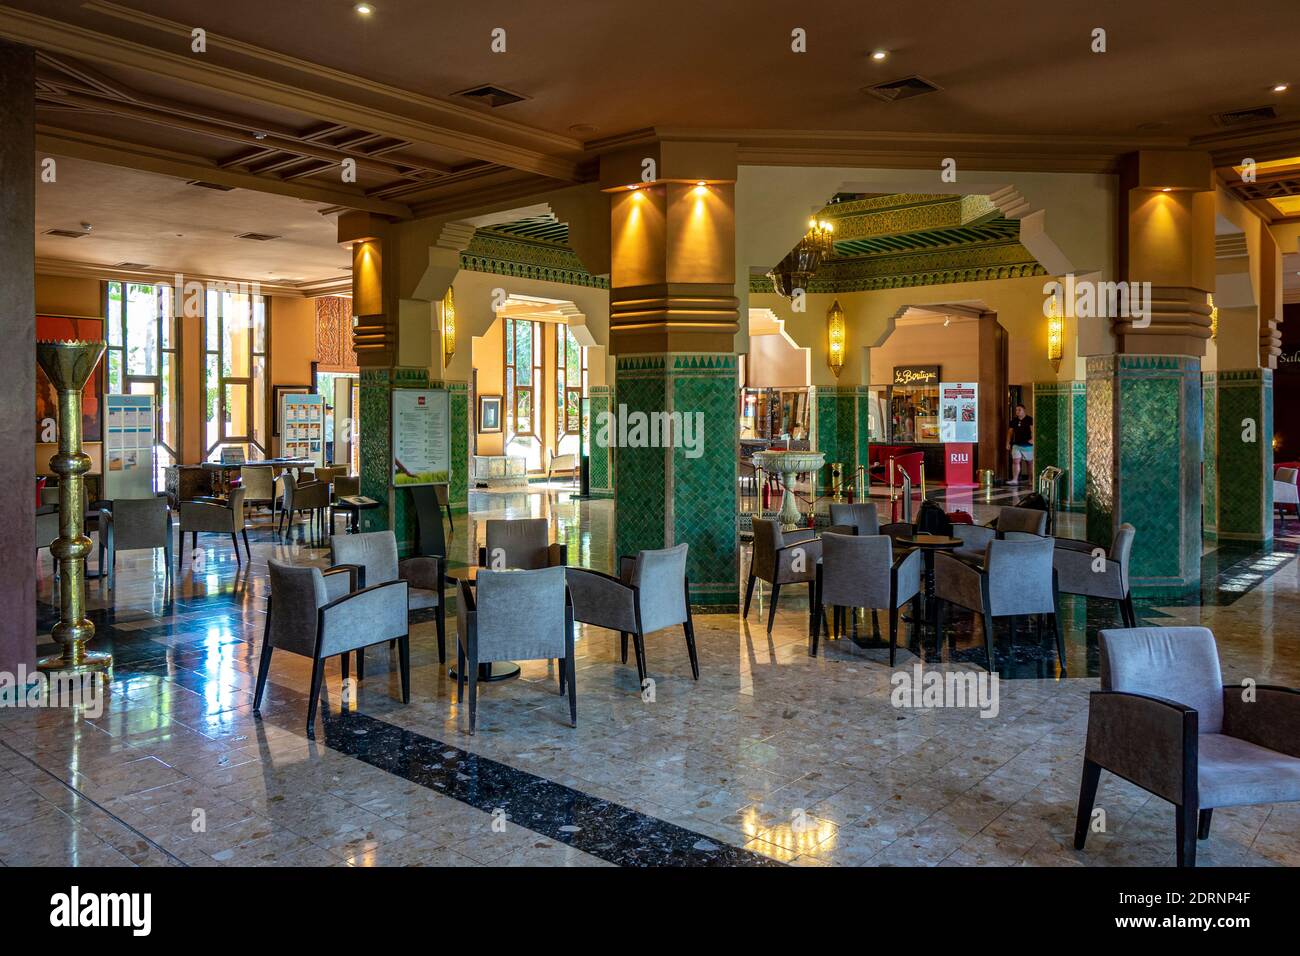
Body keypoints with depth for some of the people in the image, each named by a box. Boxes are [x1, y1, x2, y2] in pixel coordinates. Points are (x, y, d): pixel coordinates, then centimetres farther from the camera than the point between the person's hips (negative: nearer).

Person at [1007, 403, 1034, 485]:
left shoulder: (1029, 419, -5)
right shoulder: (1014, 420, 9)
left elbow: (1032, 430, -15)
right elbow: (1010, 431, 15)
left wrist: (1032, 439, -31)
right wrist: (1008, 442, 9)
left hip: (1028, 445, -3)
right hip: (1017, 445, 3)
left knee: (1030, 462, 8)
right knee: (1015, 461, -9)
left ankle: (1031, 480, 20)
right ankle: (1015, 480, -12)